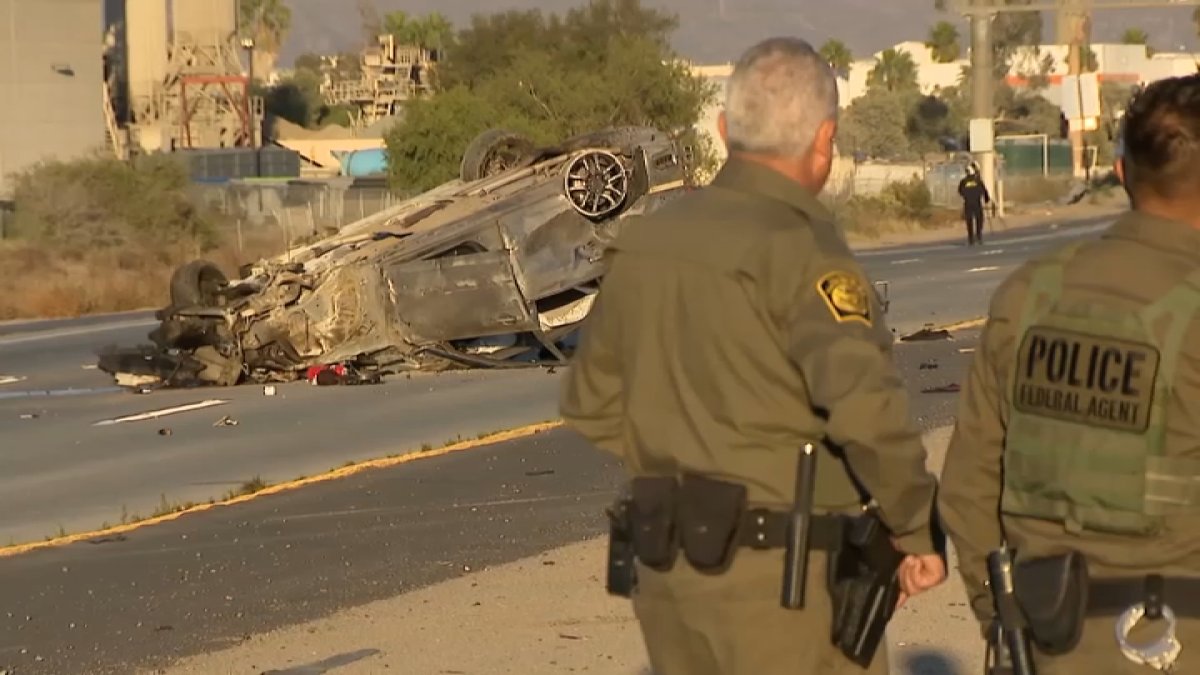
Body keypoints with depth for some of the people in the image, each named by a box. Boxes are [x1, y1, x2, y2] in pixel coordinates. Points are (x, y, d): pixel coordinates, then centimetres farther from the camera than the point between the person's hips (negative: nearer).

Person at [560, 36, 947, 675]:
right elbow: (865, 406, -28)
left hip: (669, 561, 7)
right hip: (779, 575, -7)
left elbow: (593, 404, 17)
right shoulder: (798, 250, -16)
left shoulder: (649, 243, 7)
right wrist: (915, 529, -15)